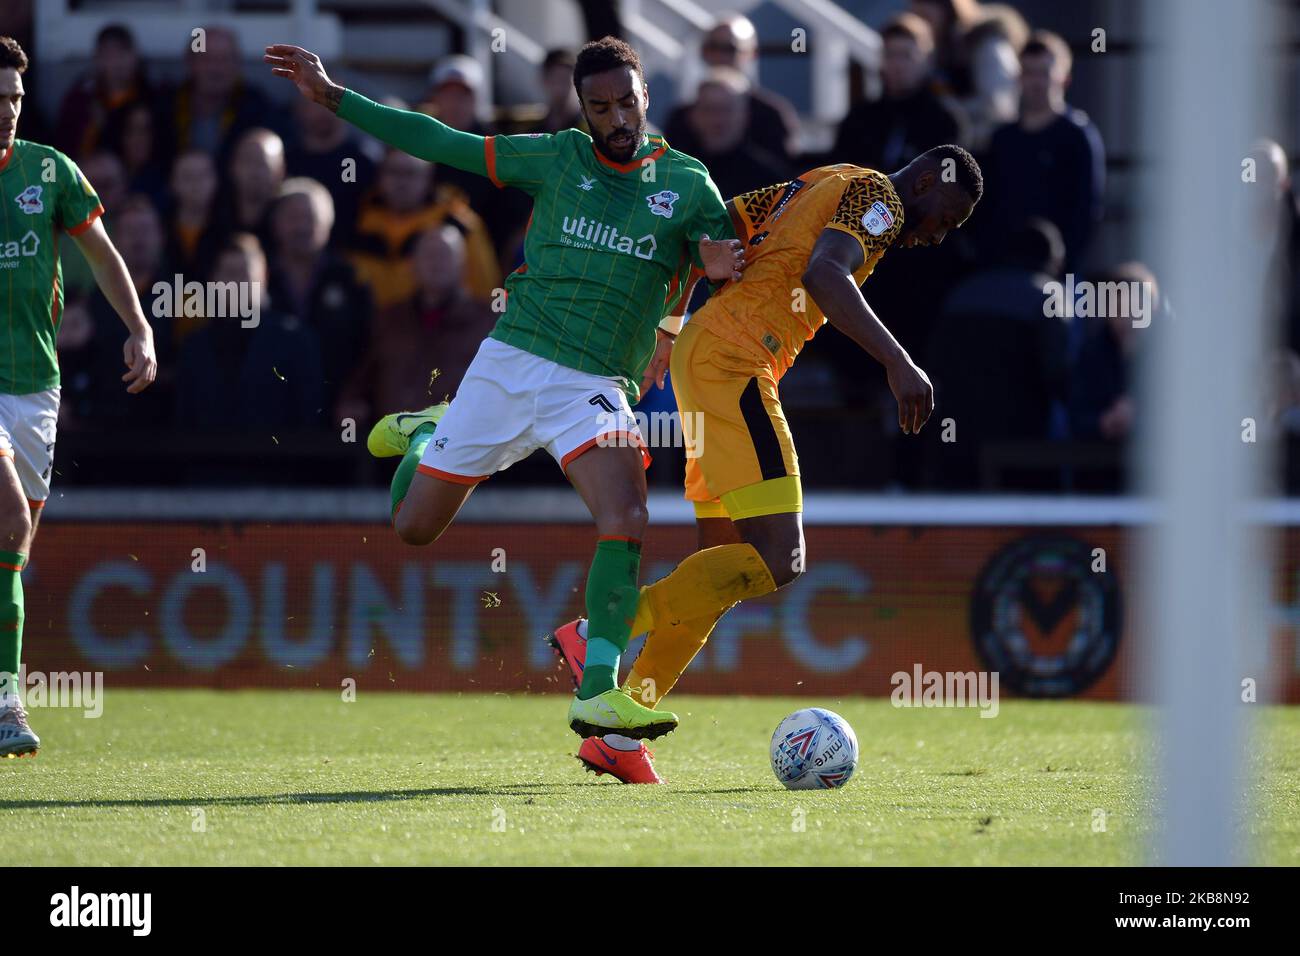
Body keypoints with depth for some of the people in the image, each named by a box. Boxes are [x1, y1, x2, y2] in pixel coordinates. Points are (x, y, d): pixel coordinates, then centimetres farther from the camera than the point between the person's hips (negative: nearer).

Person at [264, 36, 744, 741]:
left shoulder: (687, 183, 3)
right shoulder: (558, 159, 3)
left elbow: (726, 262, 6)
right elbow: (440, 143, 5)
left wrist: (718, 265, -19)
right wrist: (330, 96, 3)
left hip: (595, 386, -1)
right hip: (509, 363, 1)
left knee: (626, 520, -27)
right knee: (415, 525, 7)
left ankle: (598, 695, -25)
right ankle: (425, 431, 41)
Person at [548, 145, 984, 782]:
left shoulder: (823, 184, 24)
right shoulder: (877, 196, -4)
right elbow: (823, 275, -23)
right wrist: (898, 363, -28)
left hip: (702, 348, 10)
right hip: (733, 362, -10)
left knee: (727, 561, 11)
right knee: (777, 559, -15)